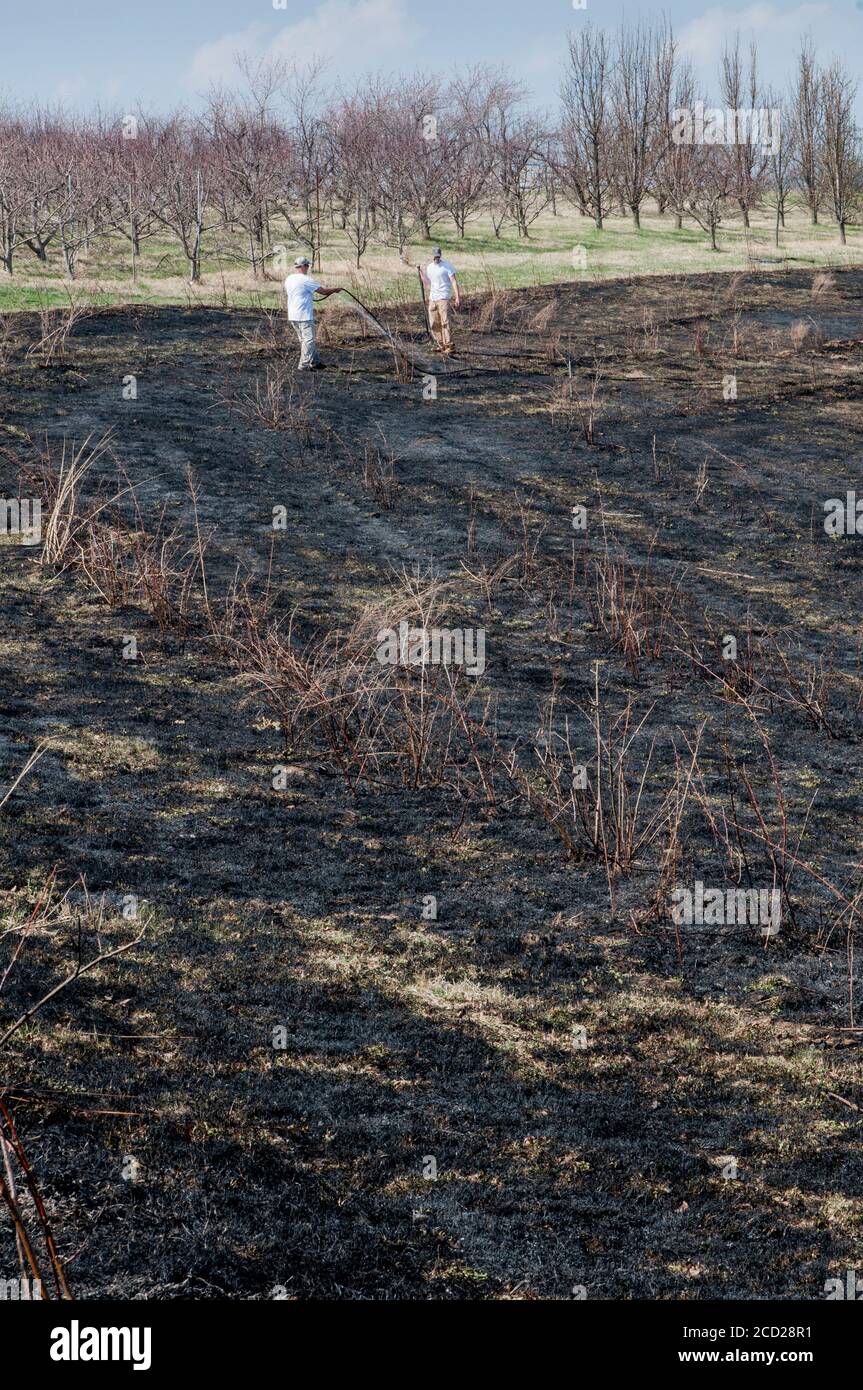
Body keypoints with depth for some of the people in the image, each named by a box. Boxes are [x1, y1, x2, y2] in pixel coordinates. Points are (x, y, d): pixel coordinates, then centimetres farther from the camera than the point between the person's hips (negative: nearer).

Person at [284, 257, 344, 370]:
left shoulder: (288, 279, 9)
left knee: (305, 340, 16)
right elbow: (323, 292, -11)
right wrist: (336, 289, 7)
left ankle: (315, 362, 23)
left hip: (292, 316, 9)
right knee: (308, 340, -4)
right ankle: (303, 366, -6)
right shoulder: (305, 279, -15)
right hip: (304, 316, -9)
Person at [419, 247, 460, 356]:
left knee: (445, 323, -15)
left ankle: (448, 348, -19)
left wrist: (457, 296, -19)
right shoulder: (429, 267, 15)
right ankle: (441, 346, 19)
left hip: (443, 298, -7)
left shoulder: (447, 266, -4)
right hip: (432, 298, 7)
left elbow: (454, 281, -10)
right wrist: (422, 274, 8)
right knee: (434, 324, 8)